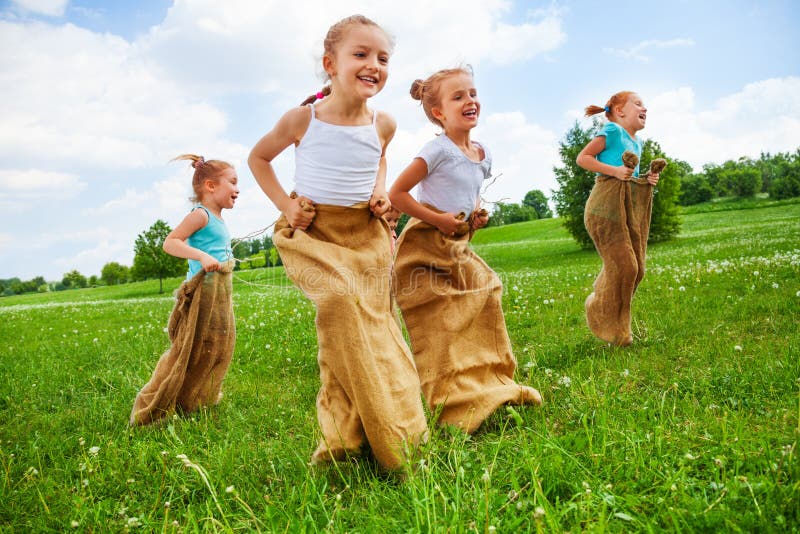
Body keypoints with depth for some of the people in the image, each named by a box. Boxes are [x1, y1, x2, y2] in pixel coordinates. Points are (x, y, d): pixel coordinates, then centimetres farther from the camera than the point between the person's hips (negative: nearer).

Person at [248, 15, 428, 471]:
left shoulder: (383, 124, 0)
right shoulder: (303, 119, -9)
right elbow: (258, 158, 7)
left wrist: (380, 191, 5)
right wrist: (285, 204, -5)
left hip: (367, 233, 4)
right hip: (313, 232, -3)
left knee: (373, 322, -2)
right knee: (341, 301, -26)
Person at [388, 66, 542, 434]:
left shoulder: (482, 155, 9)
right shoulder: (438, 150, -15)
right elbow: (396, 194, -16)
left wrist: (477, 214, 4)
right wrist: (437, 219, -19)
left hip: (458, 248, 8)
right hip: (425, 248, -8)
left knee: (487, 300, 11)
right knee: (440, 329, -4)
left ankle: (492, 385, 26)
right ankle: (458, 404, 5)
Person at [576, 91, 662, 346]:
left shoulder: (637, 142, 20)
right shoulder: (612, 131, -5)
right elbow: (582, 158, -10)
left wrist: (647, 180, 11)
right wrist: (614, 170, -18)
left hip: (633, 205, 9)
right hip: (607, 203, -9)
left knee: (636, 268, 7)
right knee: (622, 265, -11)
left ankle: (618, 323, 22)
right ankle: (604, 323, 8)